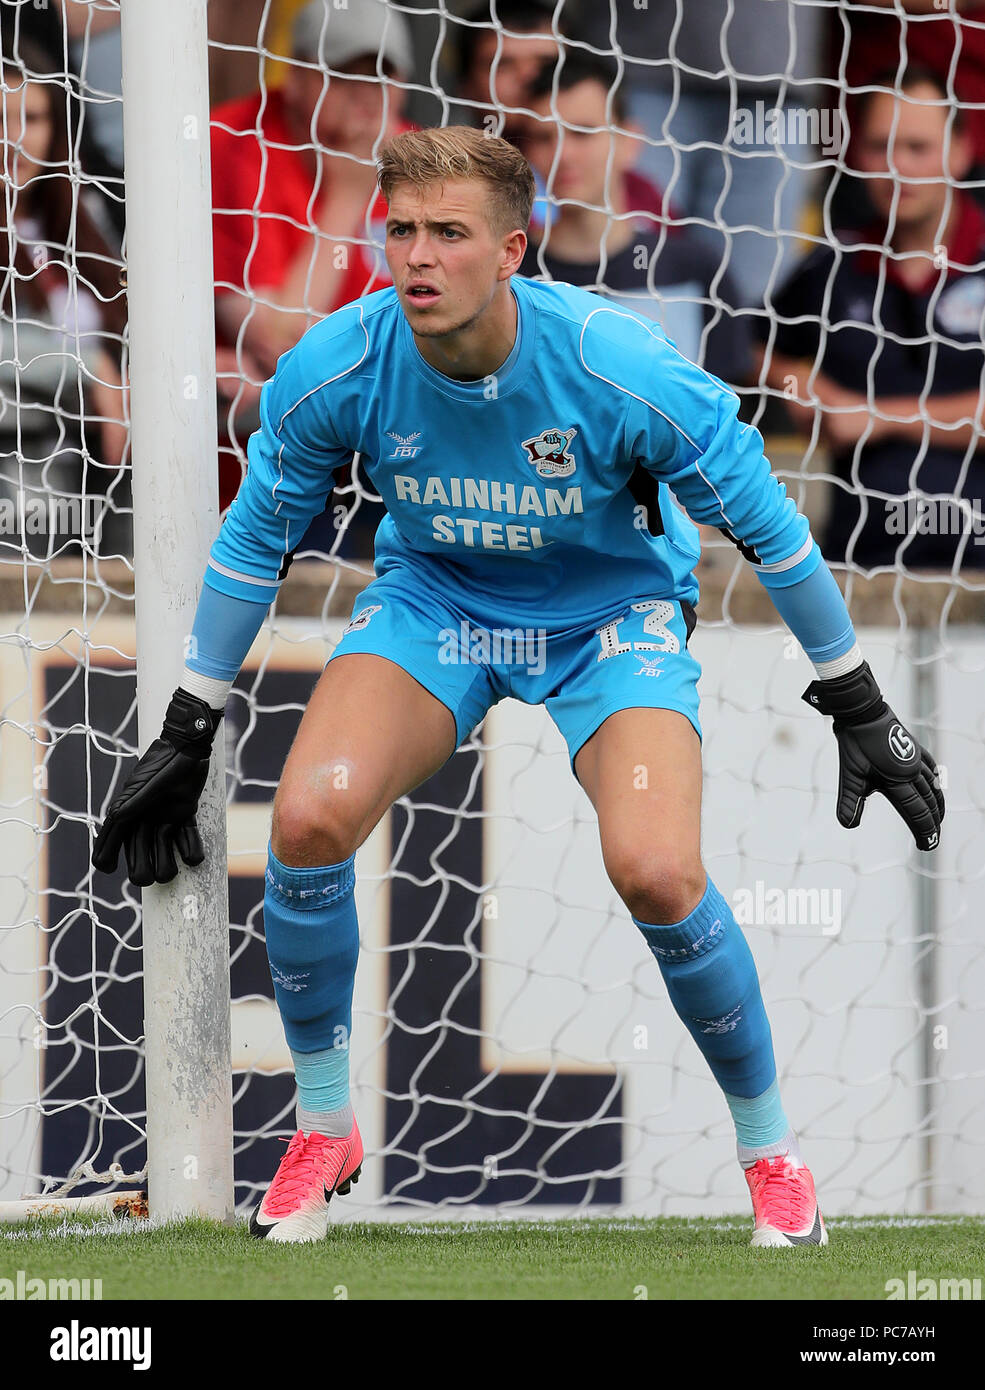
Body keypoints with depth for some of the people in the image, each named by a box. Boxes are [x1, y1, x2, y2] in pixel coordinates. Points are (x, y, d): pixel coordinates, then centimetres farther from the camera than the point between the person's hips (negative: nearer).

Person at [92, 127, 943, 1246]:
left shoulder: (617, 368, -27)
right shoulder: (335, 368, -20)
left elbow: (765, 525, -13)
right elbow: (253, 539, -2)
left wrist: (859, 710, -6)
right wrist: (186, 736, 4)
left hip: (609, 610, -2)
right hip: (434, 599, 2)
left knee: (658, 874, -26)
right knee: (309, 819, -24)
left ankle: (770, 1144, 0)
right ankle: (322, 1125, 0)